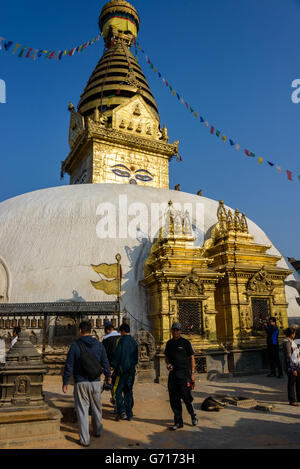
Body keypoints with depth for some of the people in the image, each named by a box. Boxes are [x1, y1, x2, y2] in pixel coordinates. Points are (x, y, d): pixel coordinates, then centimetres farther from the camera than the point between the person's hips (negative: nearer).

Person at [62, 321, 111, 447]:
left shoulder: (75, 346, -10)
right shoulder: (99, 345, -2)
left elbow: (68, 366, -7)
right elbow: (105, 363, 4)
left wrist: (65, 382, 3)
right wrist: (108, 376, 19)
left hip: (80, 383, -3)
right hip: (95, 382, 3)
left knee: (82, 410, 7)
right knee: (96, 408, 20)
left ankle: (84, 439, 12)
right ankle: (97, 431, 38)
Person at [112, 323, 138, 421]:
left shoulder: (122, 340, -11)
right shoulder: (134, 342, 10)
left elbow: (117, 355, -12)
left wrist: (115, 368, -3)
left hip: (122, 370, -6)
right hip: (132, 371, 7)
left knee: (117, 391, 1)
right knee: (128, 391, 13)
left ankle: (122, 412, -8)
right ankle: (129, 414, 15)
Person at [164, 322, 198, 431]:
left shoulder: (185, 342, -2)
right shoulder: (169, 343, 11)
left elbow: (192, 358, -2)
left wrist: (192, 373, -7)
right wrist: (168, 364, -1)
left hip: (184, 374, -5)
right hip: (173, 374, 5)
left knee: (186, 397, -4)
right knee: (174, 398, 5)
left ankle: (193, 416, 24)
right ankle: (178, 422, 17)